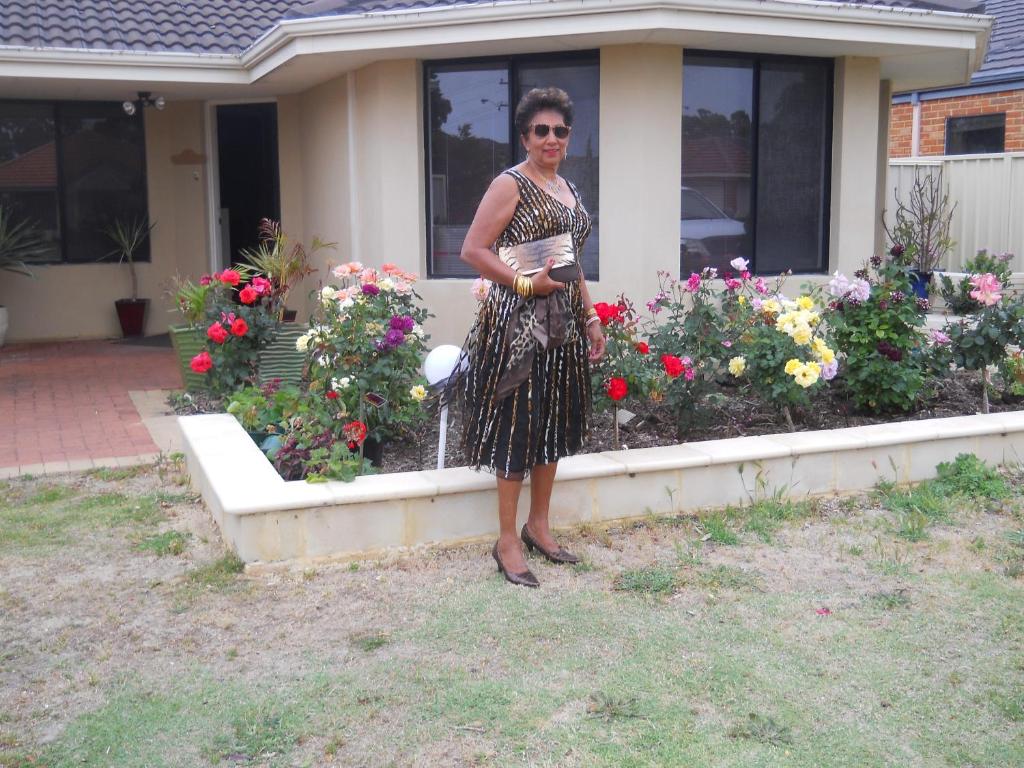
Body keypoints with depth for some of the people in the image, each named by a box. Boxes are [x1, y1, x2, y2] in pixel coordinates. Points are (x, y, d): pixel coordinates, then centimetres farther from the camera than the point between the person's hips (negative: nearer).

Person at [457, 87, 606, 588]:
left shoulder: (567, 188, 15)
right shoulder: (511, 184, -8)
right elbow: (472, 250, -14)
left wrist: (591, 318, 17)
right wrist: (526, 283, -19)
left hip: (563, 324, 8)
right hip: (519, 324, -8)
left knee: (555, 422, 13)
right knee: (518, 423, -3)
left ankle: (538, 526, 27)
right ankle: (507, 541, 8)